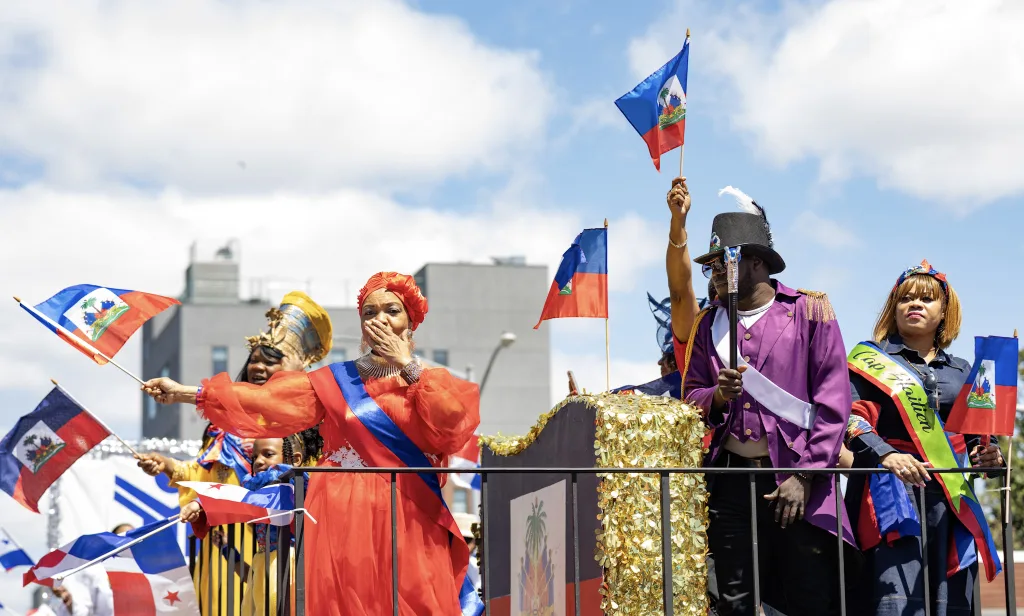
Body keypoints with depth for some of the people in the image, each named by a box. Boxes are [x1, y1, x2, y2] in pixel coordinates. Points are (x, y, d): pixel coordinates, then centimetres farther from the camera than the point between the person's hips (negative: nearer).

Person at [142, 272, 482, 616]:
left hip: (408, 522, 0)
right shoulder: (335, 381, 8)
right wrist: (185, 394, -7)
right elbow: (265, 400, 0)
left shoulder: (430, 381, 8)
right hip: (345, 519, 0)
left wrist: (407, 365, -10)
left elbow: (452, 423, -12)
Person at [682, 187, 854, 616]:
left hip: (797, 482, -4)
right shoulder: (708, 323, 15)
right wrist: (717, 397, -8)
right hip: (731, 479, 4)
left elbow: (833, 403, -3)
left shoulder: (810, 311, 2)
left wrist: (805, 475, -10)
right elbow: (690, 396, 16)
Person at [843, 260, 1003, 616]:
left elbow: (975, 437, 23)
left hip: (951, 501, 4)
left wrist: (988, 457, 0)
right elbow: (852, 419, -5)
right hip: (892, 494, -4)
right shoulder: (870, 359, 8)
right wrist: (886, 455, -23)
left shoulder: (961, 372, 20)